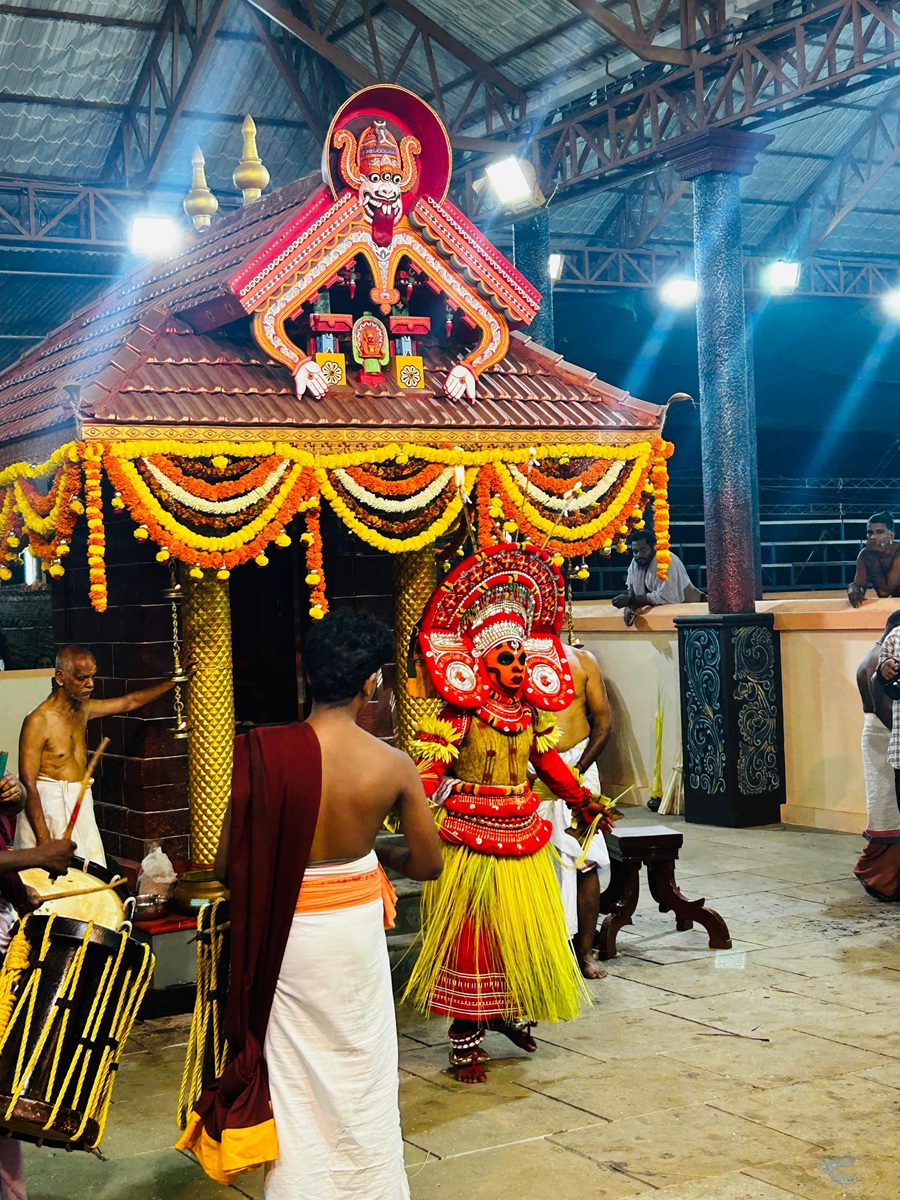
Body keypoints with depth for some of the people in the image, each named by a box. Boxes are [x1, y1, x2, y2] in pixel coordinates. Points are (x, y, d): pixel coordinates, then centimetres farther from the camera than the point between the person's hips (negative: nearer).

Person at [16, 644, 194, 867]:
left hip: (80, 805, 8)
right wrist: (43, 840, -22)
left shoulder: (84, 710, 8)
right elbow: (28, 784, -17)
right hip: (49, 808, -7)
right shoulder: (38, 721, -15)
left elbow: (130, 702, 22)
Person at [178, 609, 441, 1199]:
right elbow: (428, 863, -1)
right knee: (360, 1071, 18)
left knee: (295, 1074, 14)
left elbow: (228, 865, -11)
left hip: (286, 926, 0)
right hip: (356, 928, 1)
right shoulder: (394, 765, -13)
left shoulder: (263, 753, -16)